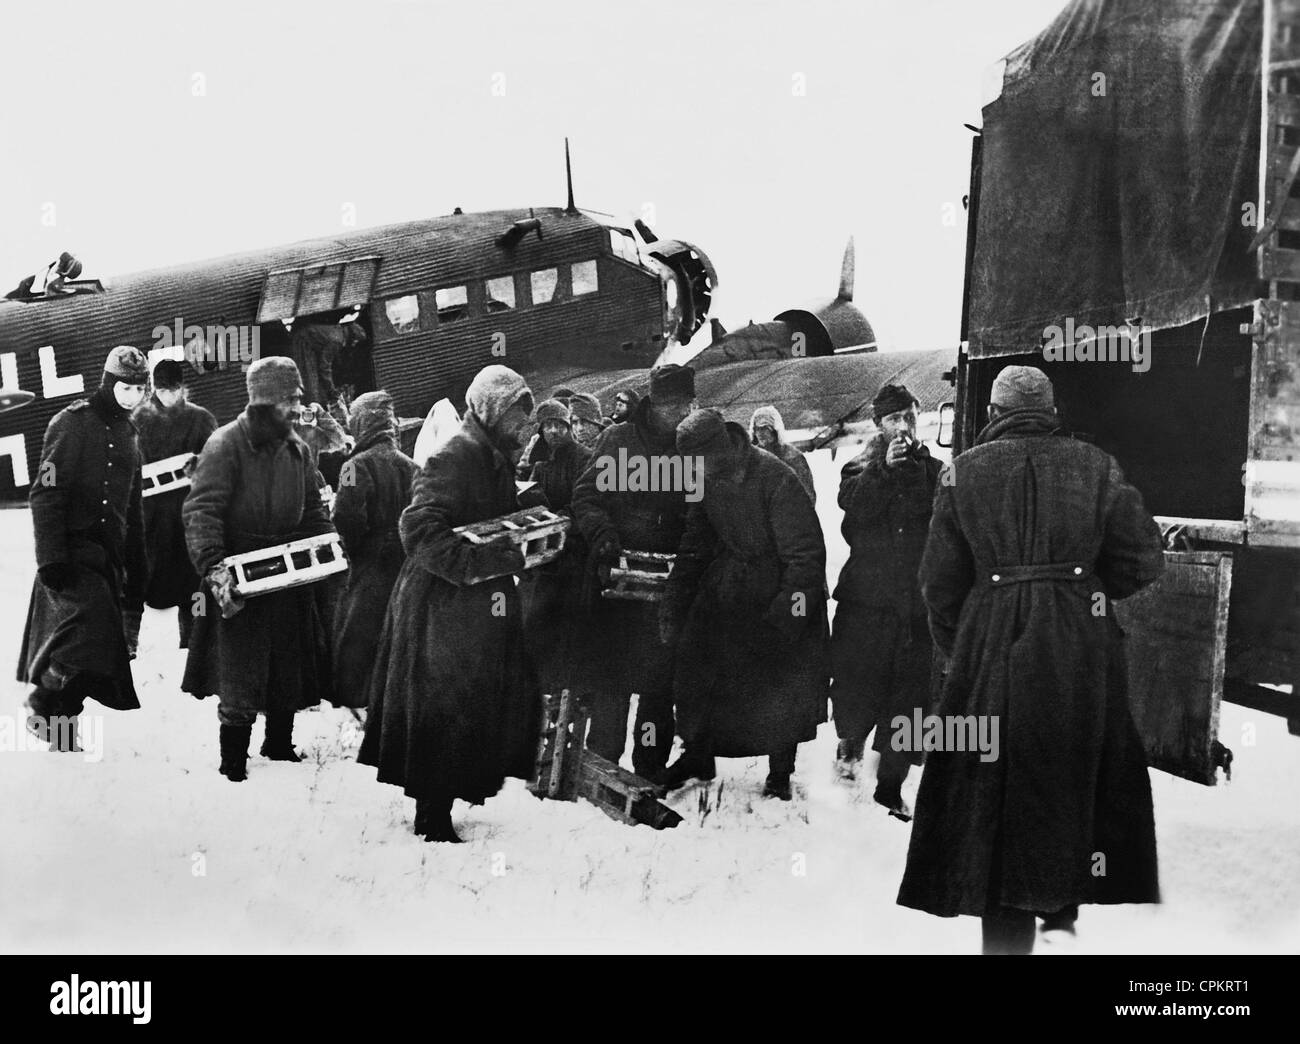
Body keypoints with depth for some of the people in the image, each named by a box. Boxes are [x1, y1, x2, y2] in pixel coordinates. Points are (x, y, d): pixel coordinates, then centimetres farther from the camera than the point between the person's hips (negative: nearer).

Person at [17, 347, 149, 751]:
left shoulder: (128, 433, 18)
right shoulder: (73, 423, -6)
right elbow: (46, 495, -12)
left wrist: (137, 571, 21)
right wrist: (51, 558, -20)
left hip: (111, 555, 7)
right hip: (74, 552, -7)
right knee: (90, 616, -25)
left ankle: (61, 729, 14)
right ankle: (45, 708, -7)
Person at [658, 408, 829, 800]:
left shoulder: (776, 479, -23)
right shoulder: (708, 482, -3)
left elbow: (805, 552, -20)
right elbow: (694, 547, 6)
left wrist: (791, 604, -24)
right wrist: (673, 604, 1)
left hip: (778, 595, -6)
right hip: (724, 590, 6)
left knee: (782, 690, 0)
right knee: (696, 675, 4)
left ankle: (780, 773, 17)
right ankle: (696, 757, 22)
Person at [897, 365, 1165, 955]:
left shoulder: (965, 471, 0)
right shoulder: (1095, 468, 3)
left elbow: (940, 580, 1)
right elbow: (1142, 562, 1)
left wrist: (954, 650, 14)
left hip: (992, 649, -1)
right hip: (1082, 651, 1)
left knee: (1000, 791, 4)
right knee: (1076, 778, 17)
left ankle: (1008, 932, 3)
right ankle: (1066, 906, 22)